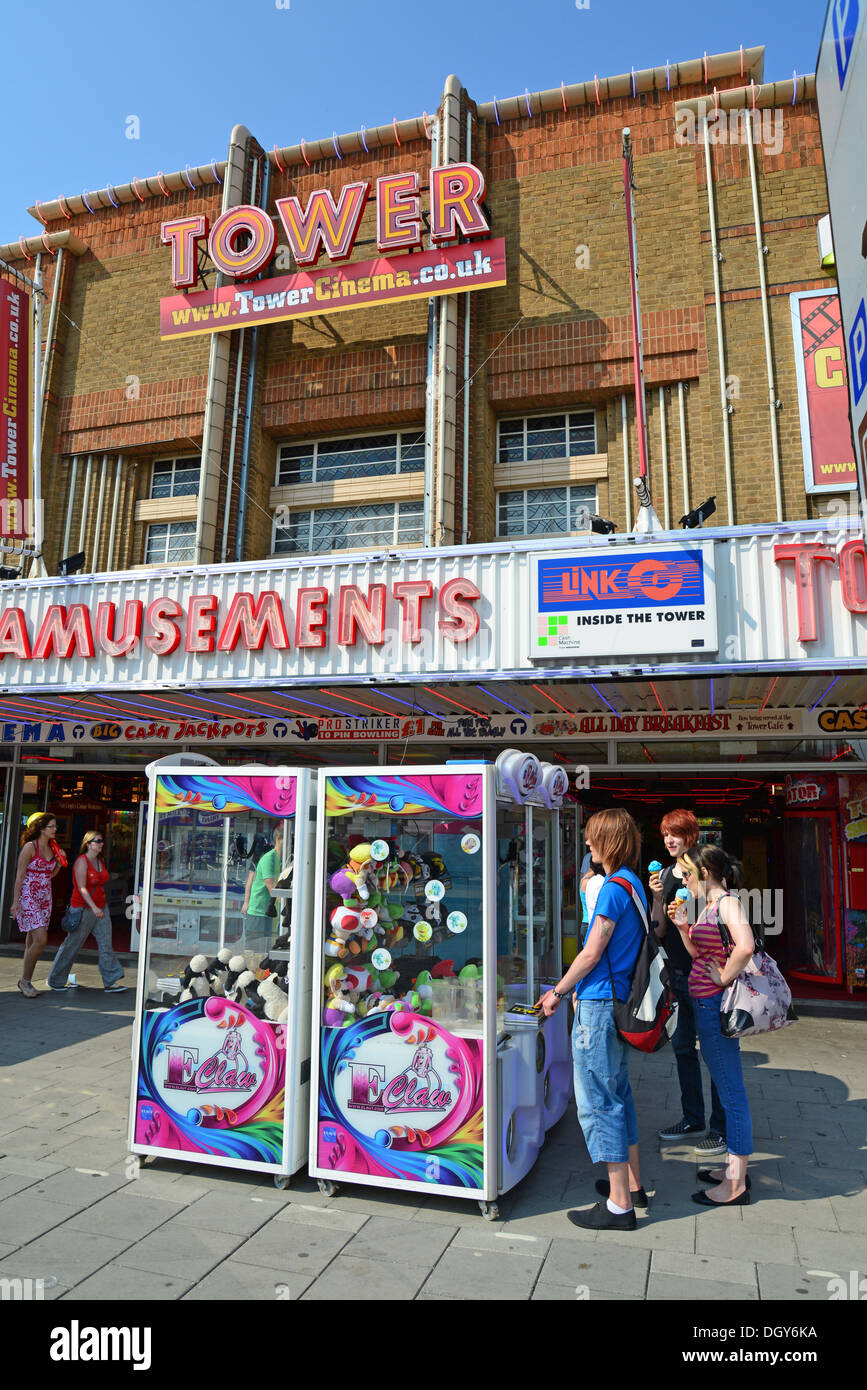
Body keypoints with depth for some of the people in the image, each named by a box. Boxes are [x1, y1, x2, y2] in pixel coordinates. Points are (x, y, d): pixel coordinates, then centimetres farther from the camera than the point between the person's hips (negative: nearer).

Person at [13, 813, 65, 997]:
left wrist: (60, 863, 1)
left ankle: (26, 982, 18)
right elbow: (19, 876, -11)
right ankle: (25, 980, 0)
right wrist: (15, 901, -15)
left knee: (32, 942, 10)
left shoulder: (52, 848, 10)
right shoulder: (30, 847, -10)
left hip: (45, 898, 7)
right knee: (41, 939, -15)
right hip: (28, 897, -7)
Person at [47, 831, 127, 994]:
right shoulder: (82, 861, -12)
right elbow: (82, 888, -20)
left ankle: (111, 982, -1)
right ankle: (56, 981, 20)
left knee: (106, 944, 0)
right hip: (83, 908, -7)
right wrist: (93, 907, -29)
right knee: (72, 945, 4)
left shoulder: (101, 861, 10)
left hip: (100, 908, 7)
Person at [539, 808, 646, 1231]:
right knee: (618, 1093, 20)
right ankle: (631, 1184, 31)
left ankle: (619, 1205, 7)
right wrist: (570, 988, 18)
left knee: (598, 1102, -1)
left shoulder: (614, 887, -18)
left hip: (598, 1006, -10)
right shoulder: (634, 884, 11)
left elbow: (592, 953, -17)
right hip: (620, 1002, 10)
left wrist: (558, 992, -5)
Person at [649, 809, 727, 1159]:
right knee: (682, 1045, 15)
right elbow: (659, 931, 8)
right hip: (678, 973, 7)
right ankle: (693, 1117, 30)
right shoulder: (666, 874, 9)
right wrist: (657, 899, -8)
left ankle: (722, 1127, 13)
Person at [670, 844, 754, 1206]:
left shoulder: (728, 903, -16)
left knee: (731, 1093, 0)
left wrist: (724, 978, -22)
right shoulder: (708, 905, 12)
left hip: (717, 1006, -10)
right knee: (727, 1091, 18)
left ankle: (736, 1187, 11)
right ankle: (734, 1168, 31)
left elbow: (745, 946, -34)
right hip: (706, 1005, 10)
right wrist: (682, 925, 8)